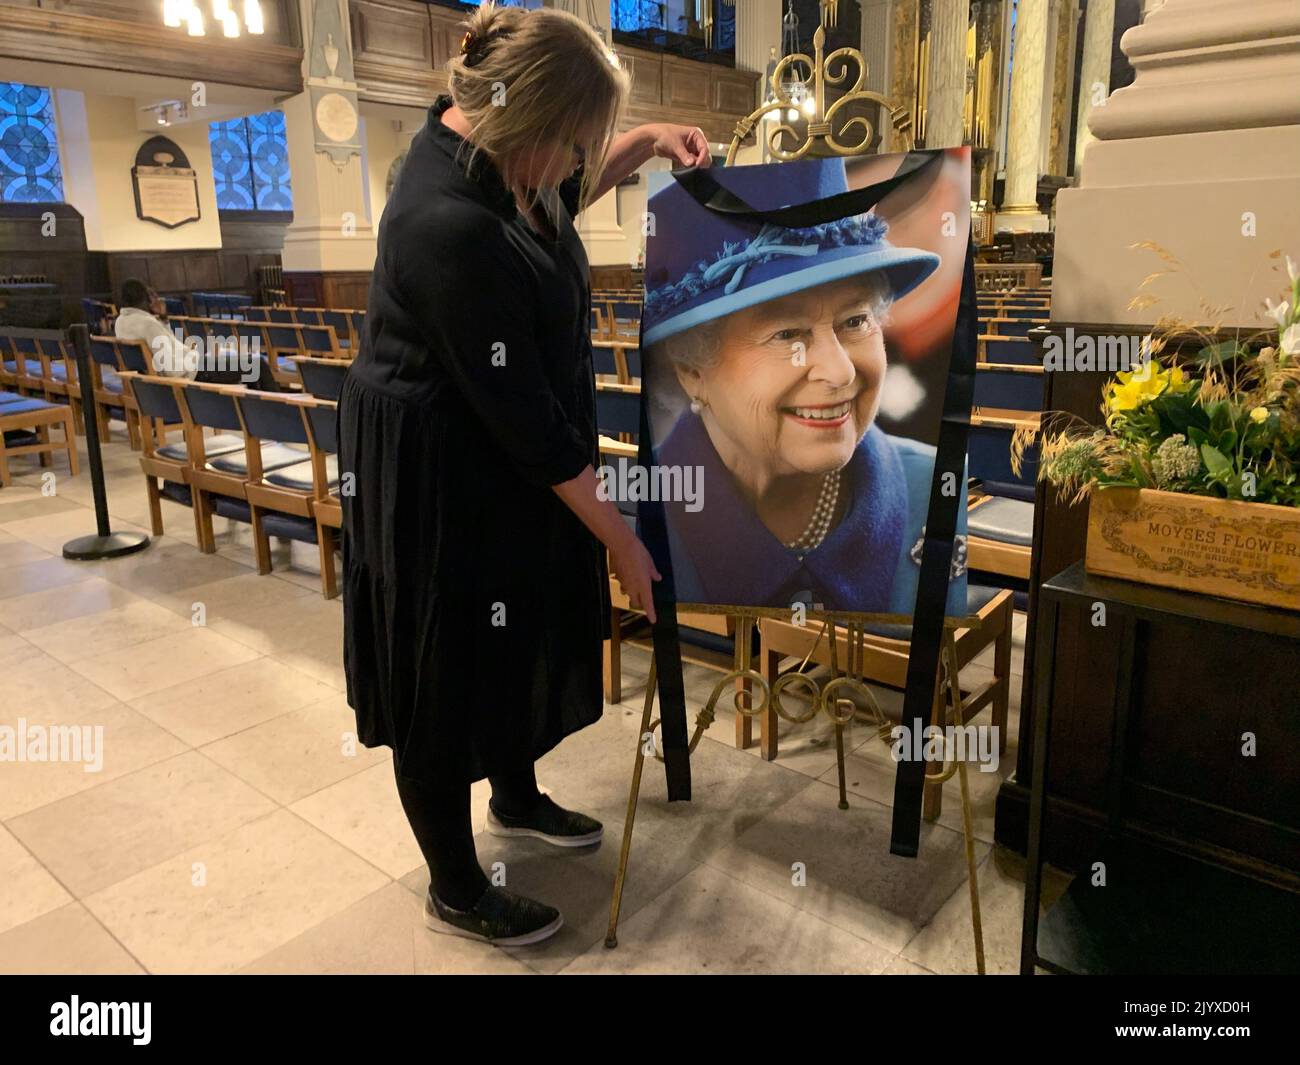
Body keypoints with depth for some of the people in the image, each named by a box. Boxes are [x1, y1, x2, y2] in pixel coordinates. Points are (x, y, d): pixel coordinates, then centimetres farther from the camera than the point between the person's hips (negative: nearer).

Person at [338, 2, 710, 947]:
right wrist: (617, 535, -17)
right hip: (441, 481, -9)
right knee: (448, 671, 7)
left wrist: (646, 144, 6)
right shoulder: (450, 230, -31)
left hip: (500, 463, 10)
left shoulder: (480, 139, -2)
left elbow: (563, 192, 22)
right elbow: (523, 413, -26)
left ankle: (516, 797, 49)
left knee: (519, 634, 23)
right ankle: (456, 893, 30)